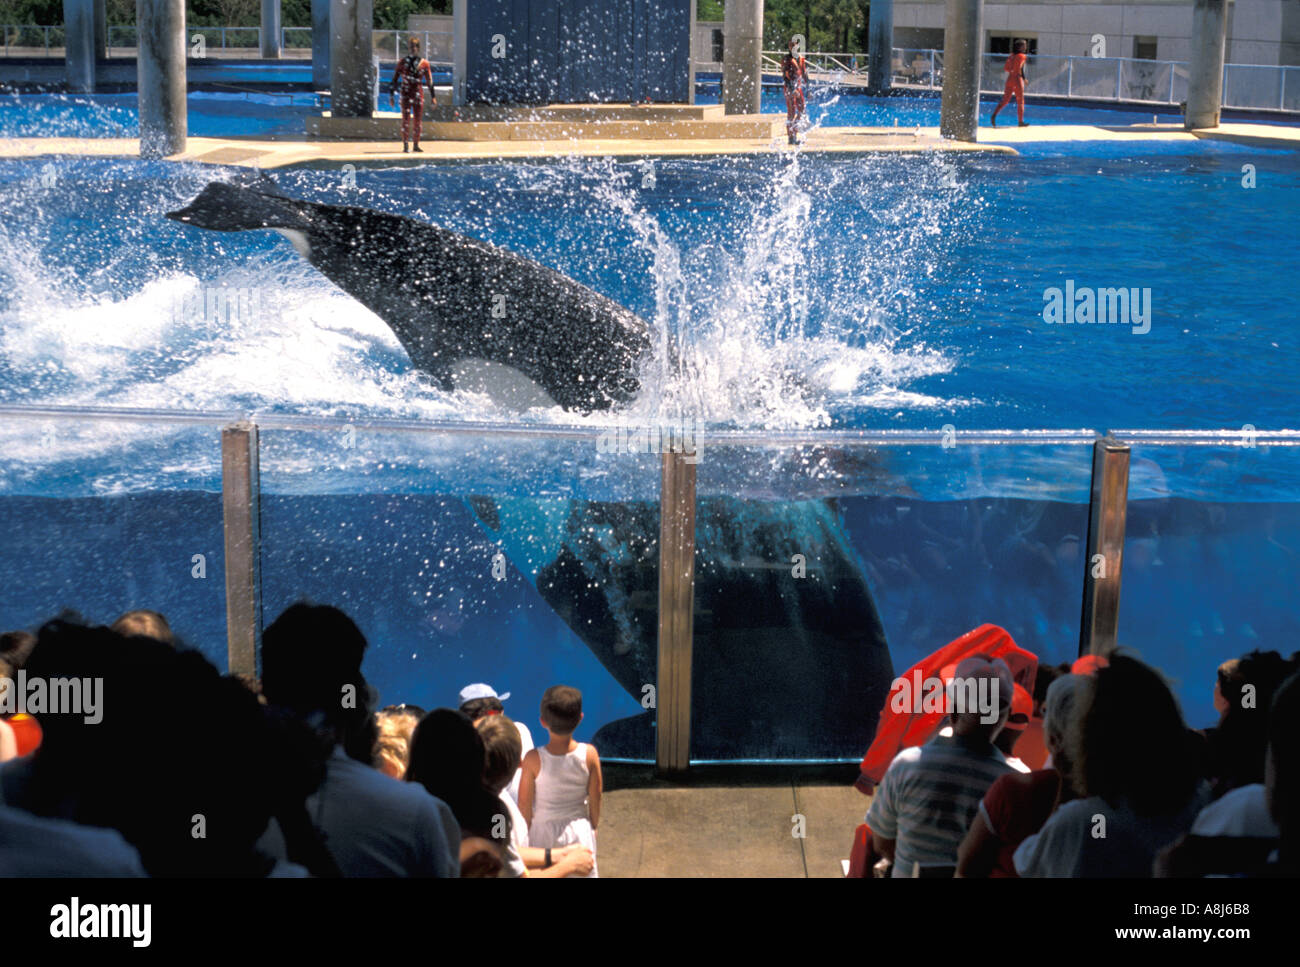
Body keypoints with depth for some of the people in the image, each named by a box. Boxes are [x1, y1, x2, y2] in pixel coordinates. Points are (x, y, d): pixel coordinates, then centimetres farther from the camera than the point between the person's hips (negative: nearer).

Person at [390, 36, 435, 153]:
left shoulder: (424, 63, 7)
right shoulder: (402, 62, 3)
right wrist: (391, 96, 1)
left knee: (418, 121, 4)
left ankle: (416, 145, 14)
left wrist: (433, 96, 9)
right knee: (406, 120, -8)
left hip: (418, 94, 2)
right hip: (406, 94, -2)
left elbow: (429, 81, 12)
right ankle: (405, 145, -5)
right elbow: (394, 79, 6)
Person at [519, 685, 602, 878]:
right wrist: (594, 826, 17)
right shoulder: (589, 754, -14)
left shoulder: (533, 759, -19)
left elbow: (525, 805, -9)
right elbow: (595, 797, -1)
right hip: (580, 831, 2)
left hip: (543, 834, -2)